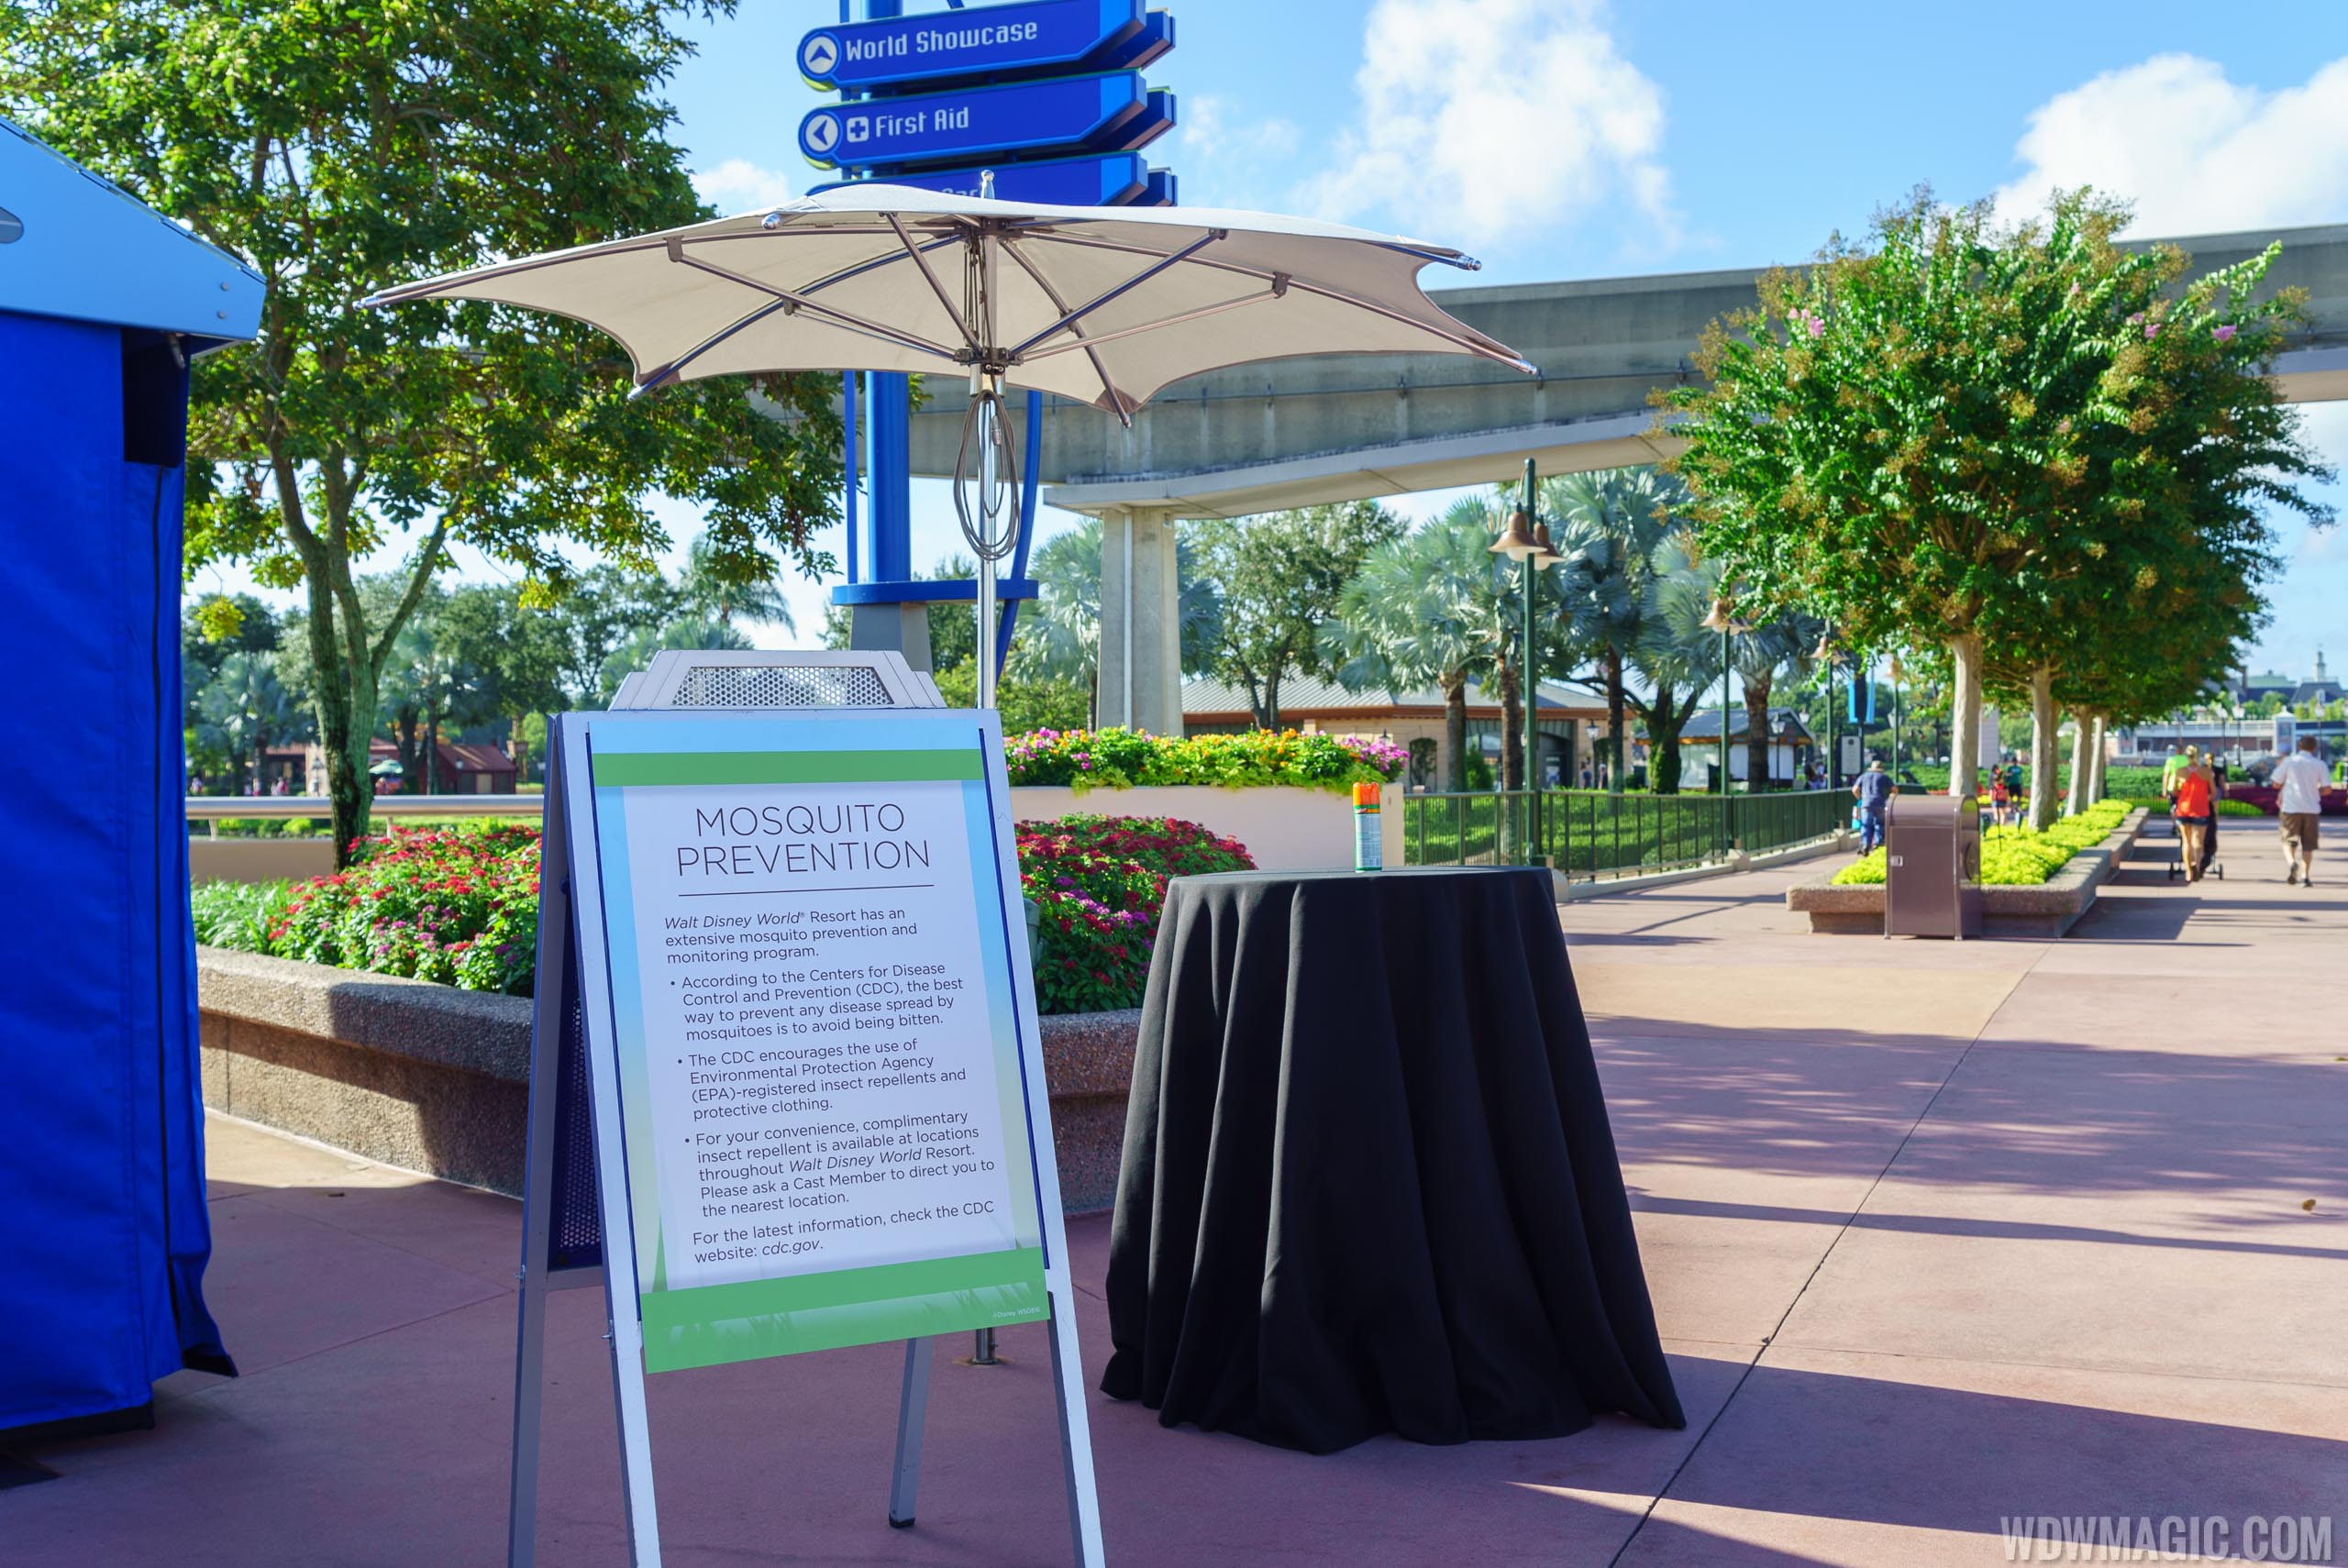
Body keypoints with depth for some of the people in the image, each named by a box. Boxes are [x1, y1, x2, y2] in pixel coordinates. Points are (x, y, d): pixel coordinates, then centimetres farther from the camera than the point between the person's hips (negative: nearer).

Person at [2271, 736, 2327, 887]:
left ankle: (2291, 862, -25)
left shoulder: (2288, 761, -2)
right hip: (2311, 809, 1)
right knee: (2308, 845, 10)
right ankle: (2305, 876, 6)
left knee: (2288, 840, 4)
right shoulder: (2320, 765, 0)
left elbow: (2276, 784, 0)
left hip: (2291, 808, -1)